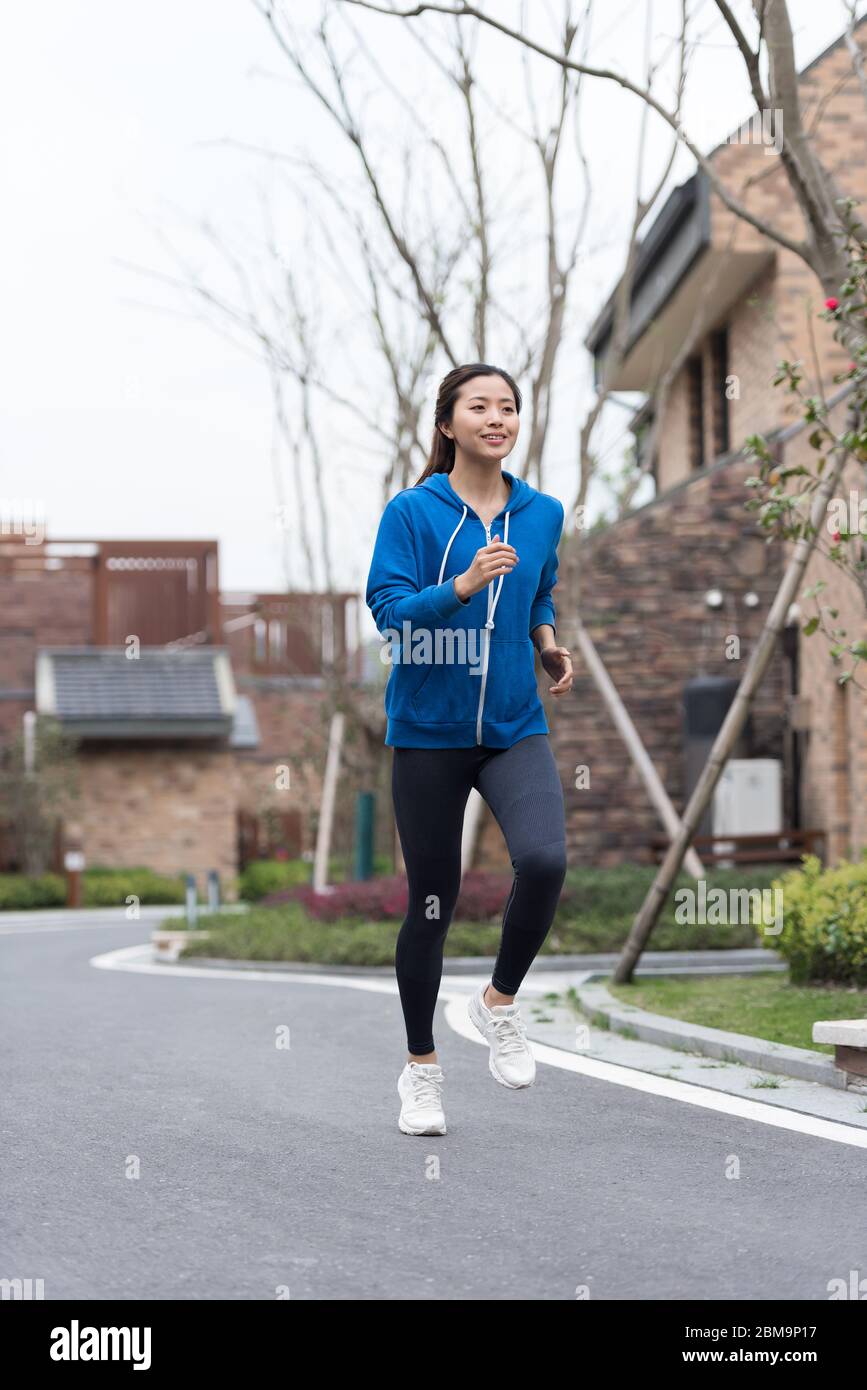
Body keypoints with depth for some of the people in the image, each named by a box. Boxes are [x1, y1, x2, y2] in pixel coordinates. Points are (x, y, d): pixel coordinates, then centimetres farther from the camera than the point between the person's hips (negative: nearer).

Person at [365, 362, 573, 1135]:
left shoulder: (542, 514, 6)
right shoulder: (413, 511, -7)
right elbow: (390, 613, -14)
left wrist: (548, 644, 4)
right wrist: (462, 585, -28)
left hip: (516, 728, 2)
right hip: (429, 731, -2)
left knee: (544, 860, -24)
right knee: (432, 903, 7)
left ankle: (501, 1001, 3)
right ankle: (422, 1067, 26)